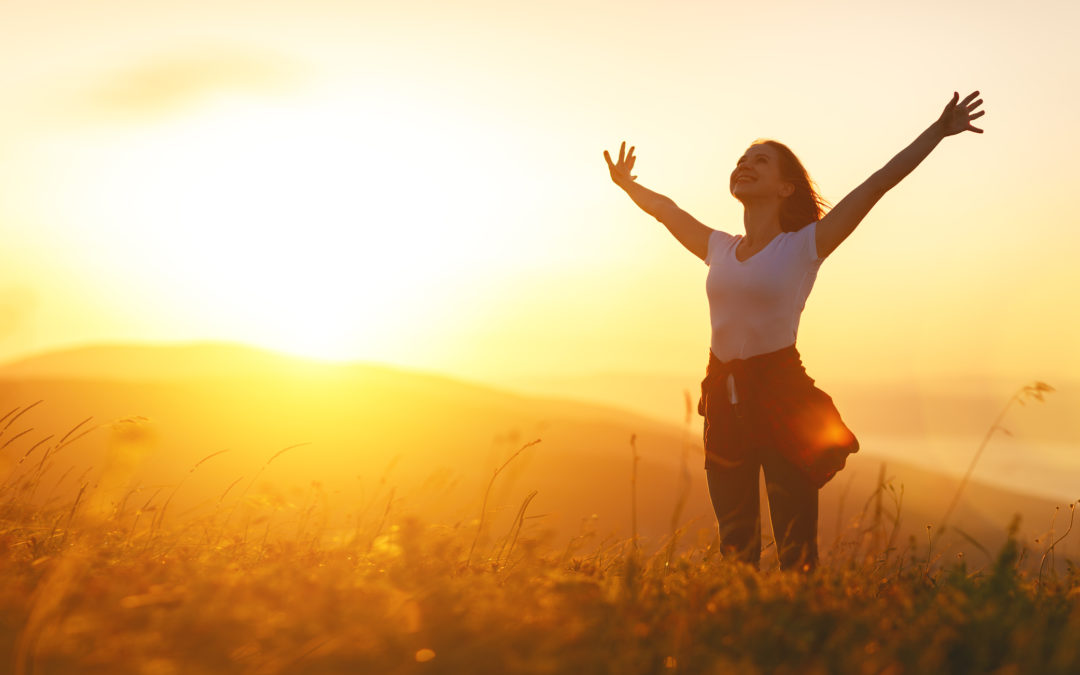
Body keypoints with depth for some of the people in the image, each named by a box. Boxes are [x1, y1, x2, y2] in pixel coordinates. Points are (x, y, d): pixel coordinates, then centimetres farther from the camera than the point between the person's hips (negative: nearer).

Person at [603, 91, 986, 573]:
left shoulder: (805, 245, -3)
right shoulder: (719, 248, 10)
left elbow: (878, 183, -7)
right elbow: (664, 208, 28)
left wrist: (939, 130, -9)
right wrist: (627, 183, 42)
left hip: (783, 395, -5)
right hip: (725, 396, 5)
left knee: (796, 549, -5)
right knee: (734, 548, 12)